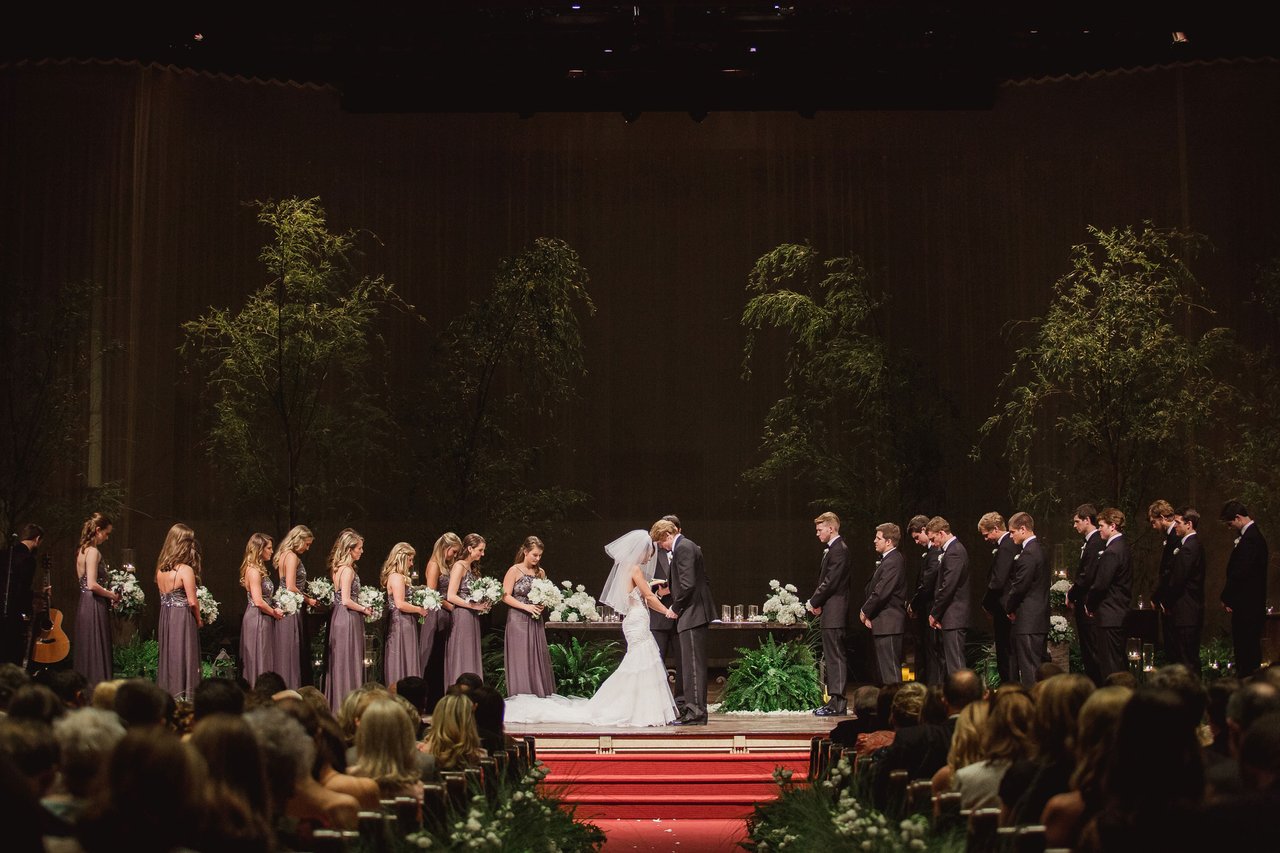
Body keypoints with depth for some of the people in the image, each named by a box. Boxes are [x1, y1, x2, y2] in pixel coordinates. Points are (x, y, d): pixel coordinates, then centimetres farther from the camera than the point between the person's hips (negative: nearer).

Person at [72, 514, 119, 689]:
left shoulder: (82, 550, 14)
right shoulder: (93, 552, -14)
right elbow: (92, 585, -21)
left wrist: (108, 593, 15)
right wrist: (112, 595, -8)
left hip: (84, 604, 9)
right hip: (95, 606, -9)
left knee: (86, 651, 12)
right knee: (97, 652, -6)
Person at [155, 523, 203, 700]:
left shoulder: (160, 568, 4)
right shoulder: (185, 570, -17)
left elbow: (163, 596, 11)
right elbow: (192, 601, -15)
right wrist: (198, 620, 1)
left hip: (165, 617, 7)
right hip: (182, 618, -7)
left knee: (168, 657, 15)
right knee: (183, 659, 0)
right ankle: (182, 697, 3)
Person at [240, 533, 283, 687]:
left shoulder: (259, 569, 14)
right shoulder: (254, 570, -16)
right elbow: (258, 601, -21)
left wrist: (273, 610, 7)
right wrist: (274, 612, -8)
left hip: (262, 619, 10)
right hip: (257, 620, -10)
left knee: (264, 662, 10)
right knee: (259, 663, -6)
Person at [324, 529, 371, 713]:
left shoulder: (338, 568, 11)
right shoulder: (347, 570, -17)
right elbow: (346, 601, -22)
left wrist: (362, 607, 16)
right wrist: (364, 609, -8)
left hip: (339, 617, 10)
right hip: (348, 619, -10)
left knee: (339, 662, 13)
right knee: (349, 662, -5)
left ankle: (336, 703, 18)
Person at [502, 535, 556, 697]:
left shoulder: (541, 572, 10)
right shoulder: (514, 571, -6)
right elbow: (505, 596, -10)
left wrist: (542, 605, -2)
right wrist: (526, 607, -18)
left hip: (535, 621, 5)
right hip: (518, 620, -5)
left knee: (538, 659, 2)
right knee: (520, 661, -3)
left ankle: (540, 696, 6)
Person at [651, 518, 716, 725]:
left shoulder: (683, 548, -13)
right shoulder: (688, 546, 19)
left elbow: (687, 584, -21)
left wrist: (675, 608, -11)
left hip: (692, 614, -11)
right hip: (696, 613, 11)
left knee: (693, 664, -9)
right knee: (692, 665, 12)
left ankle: (696, 713, -9)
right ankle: (695, 710, 16)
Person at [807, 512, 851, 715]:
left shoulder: (838, 550, -14)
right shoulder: (832, 549, 17)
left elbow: (830, 582, -20)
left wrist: (813, 602, -10)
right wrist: (817, 602, 7)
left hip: (834, 612, -10)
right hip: (829, 613, 10)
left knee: (836, 657, -9)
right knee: (832, 657, 12)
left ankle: (838, 704, -8)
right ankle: (835, 701, 16)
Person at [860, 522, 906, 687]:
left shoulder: (893, 562, -17)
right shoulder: (887, 560, 16)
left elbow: (881, 593, -21)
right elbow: (874, 589, 16)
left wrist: (865, 611, -9)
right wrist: (867, 612, 3)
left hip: (888, 623, -11)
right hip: (883, 624, 11)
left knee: (890, 670, -9)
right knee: (882, 670, 14)